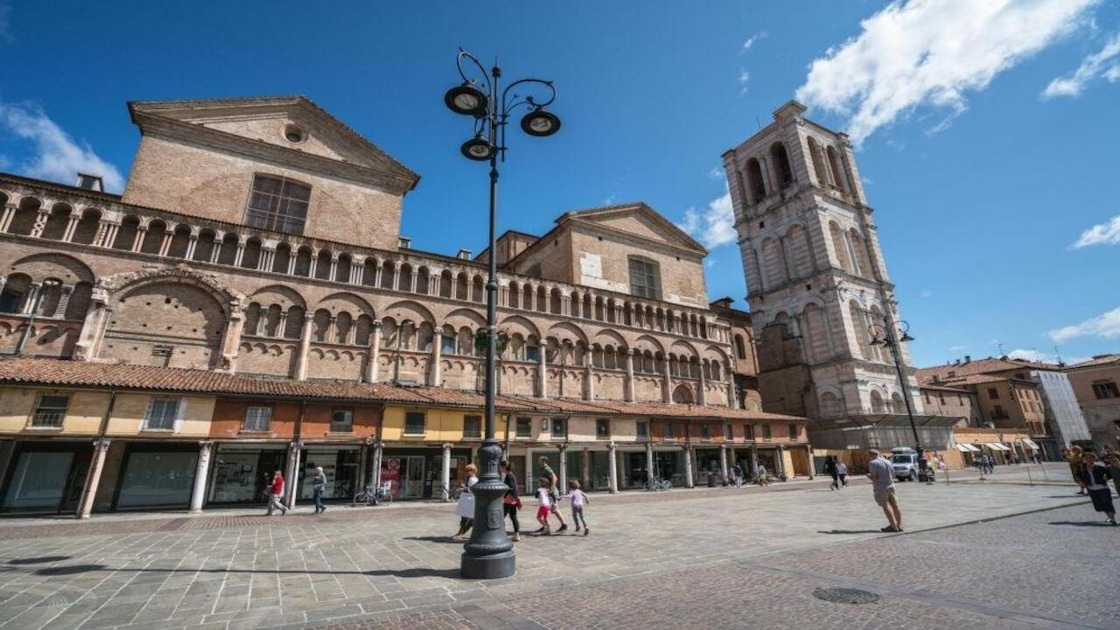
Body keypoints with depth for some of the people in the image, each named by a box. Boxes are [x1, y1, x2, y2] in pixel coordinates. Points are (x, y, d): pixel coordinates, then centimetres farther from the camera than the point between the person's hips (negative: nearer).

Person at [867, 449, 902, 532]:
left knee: (886, 507, -3)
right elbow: (893, 475, 18)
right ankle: (899, 525, 19)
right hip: (891, 486, 7)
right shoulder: (888, 461, 11)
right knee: (895, 506, 12)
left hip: (880, 488, -7)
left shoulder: (873, 463, -11)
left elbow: (873, 477, -17)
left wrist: (868, 475, 3)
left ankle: (893, 526, -6)